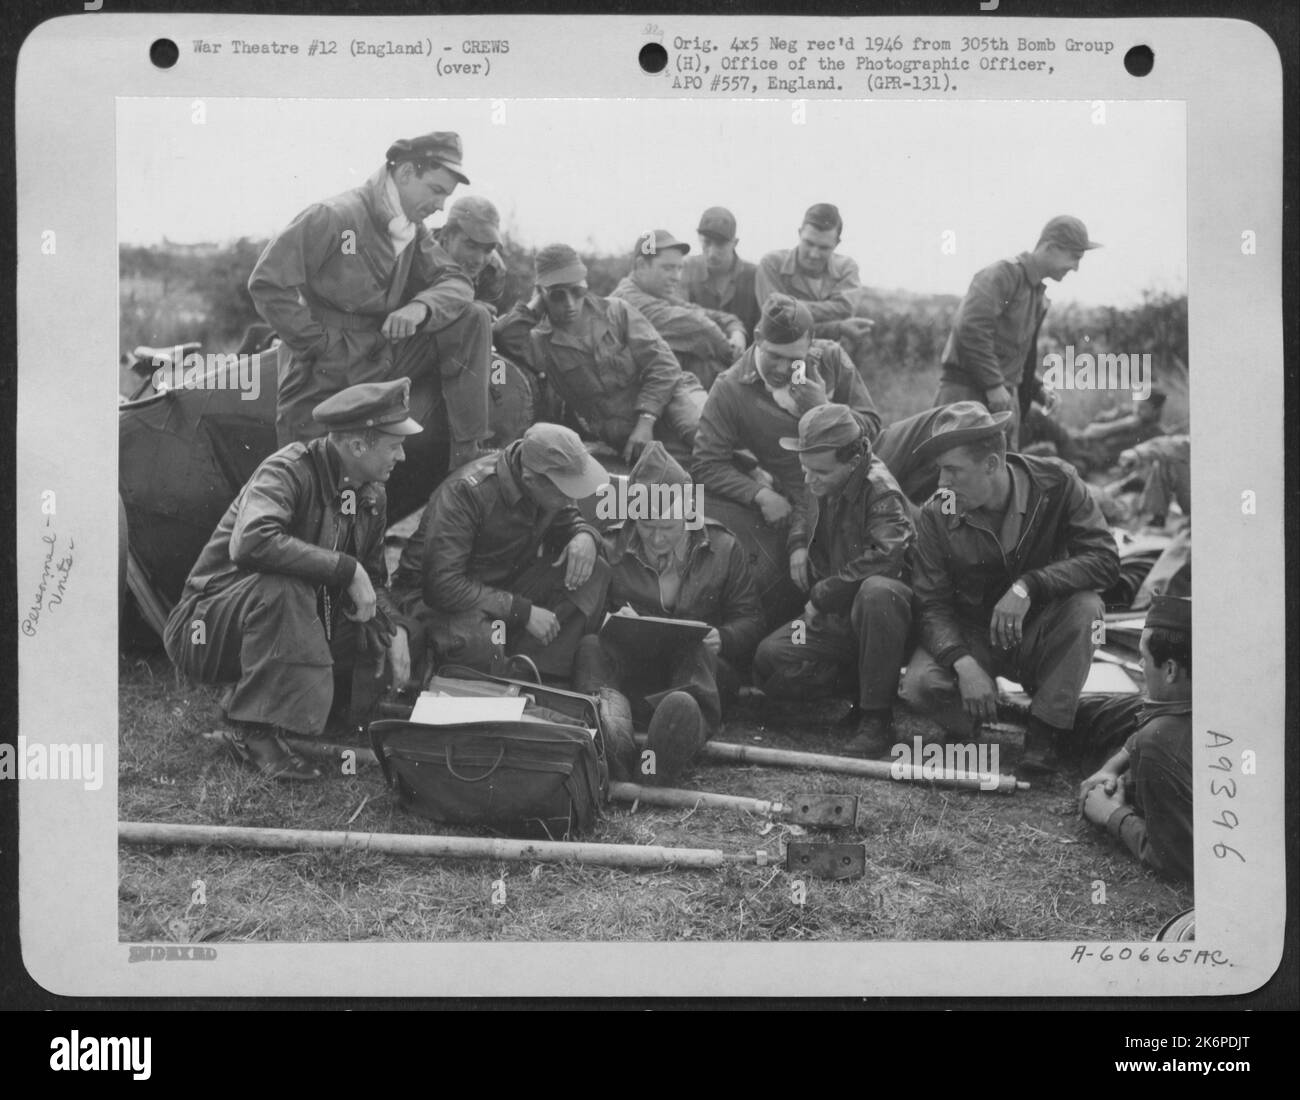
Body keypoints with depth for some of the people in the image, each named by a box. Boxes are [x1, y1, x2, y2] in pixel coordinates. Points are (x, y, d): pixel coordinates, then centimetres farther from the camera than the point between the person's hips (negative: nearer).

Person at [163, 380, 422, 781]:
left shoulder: (371, 494, 3)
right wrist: (346, 569, -34)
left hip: (291, 622, 8)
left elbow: (373, 575, 13)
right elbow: (250, 542, -40)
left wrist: (395, 628, -8)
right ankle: (253, 730, -26)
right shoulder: (290, 470, -22)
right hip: (208, 624, -7)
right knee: (281, 586, -37)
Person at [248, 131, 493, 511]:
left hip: (383, 360, 6)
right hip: (325, 376, -6)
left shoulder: (414, 232, 7)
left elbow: (456, 282, -1)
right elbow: (268, 284, -18)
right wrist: (324, 344, -17)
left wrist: (421, 307, -23)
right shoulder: (333, 217, -15)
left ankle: (469, 455, -9)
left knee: (472, 321, -10)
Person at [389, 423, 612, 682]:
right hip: (434, 598, -7)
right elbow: (443, 585, -33)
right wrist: (523, 612, -32)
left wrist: (585, 536, -15)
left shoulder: (551, 486, -8)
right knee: (478, 640, -42)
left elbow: (569, 521, 12)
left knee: (594, 573, -13)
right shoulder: (465, 492, -29)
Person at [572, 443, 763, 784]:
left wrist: (722, 638, -11)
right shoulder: (611, 551, 9)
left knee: (697, 653, -36)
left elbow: (749, 618, 11)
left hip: (702, 667, 0)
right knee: (591, 645, -31)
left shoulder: (722, 548, 9)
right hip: (632, 670, 1)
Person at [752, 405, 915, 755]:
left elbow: (886, 556, -31)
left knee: (877, 590, -42)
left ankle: (877, 718, -28)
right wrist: (799, 545, 7)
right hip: (835, 620, 7)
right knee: (770, 660, -16)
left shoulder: (880, 490, -17)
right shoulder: (819, 488, 6)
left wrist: (821, 596, -20)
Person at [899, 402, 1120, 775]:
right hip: (971, 637, 0)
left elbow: (1104, 559, -23)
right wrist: (965, 664, -33)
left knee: (1084, 605, -32)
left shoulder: (1055, 483, -16)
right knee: (920, 685, -29)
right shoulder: (937, 514, -13)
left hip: (1037, 633, 0)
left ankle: (1046, 733, -18)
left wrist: (1028, 586, -36)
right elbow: (933, 605, -14)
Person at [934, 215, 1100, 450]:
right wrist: (993, 384, -21)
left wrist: (1036, 388, 13)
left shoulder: (1039, 297, 19)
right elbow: (970, 328, -22)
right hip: (969, 393, -9)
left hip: (1006, 398, 9)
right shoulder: (1002, 274, -10)